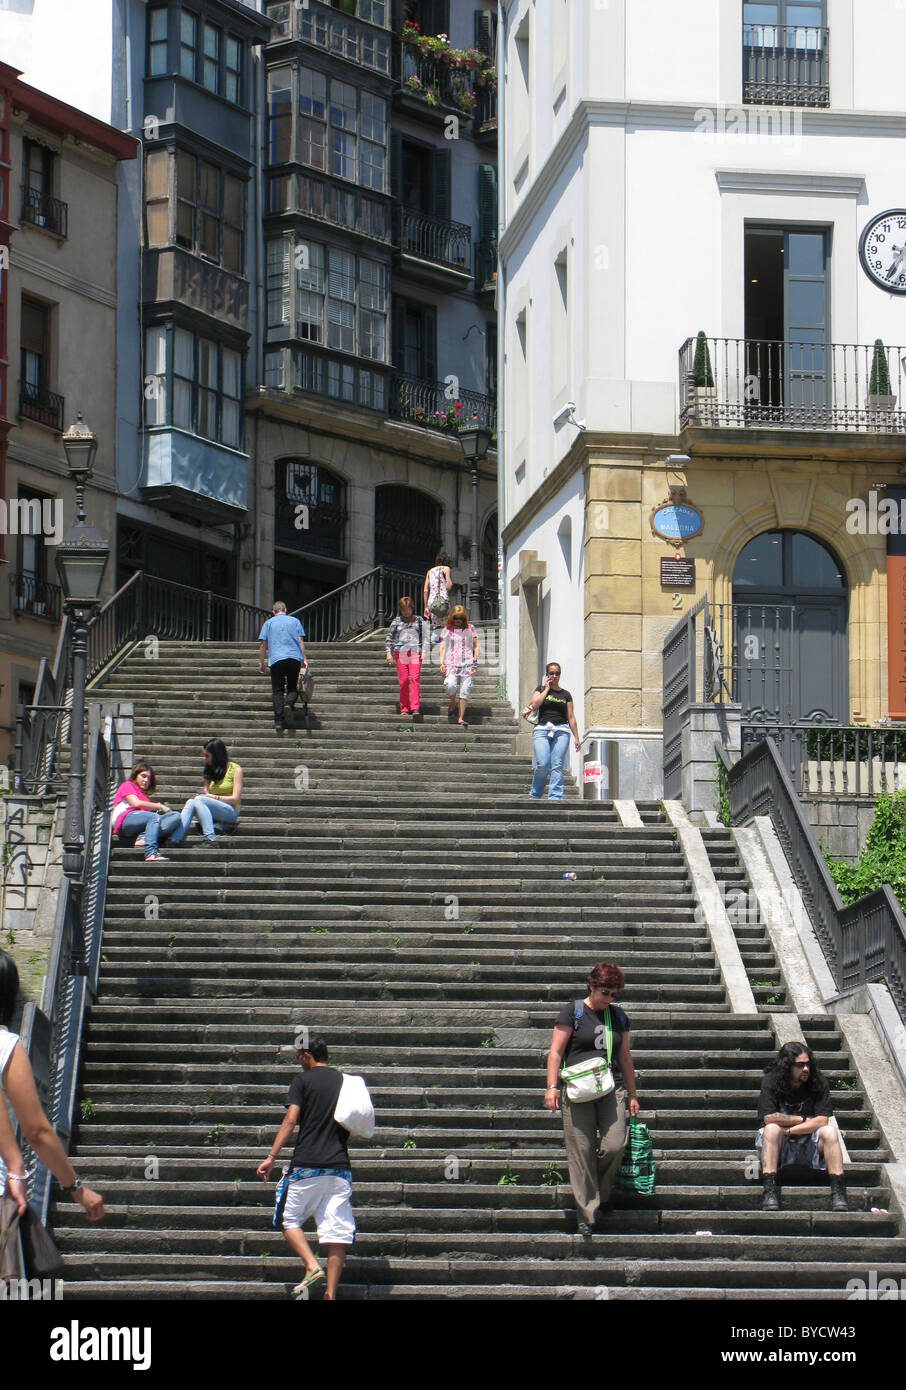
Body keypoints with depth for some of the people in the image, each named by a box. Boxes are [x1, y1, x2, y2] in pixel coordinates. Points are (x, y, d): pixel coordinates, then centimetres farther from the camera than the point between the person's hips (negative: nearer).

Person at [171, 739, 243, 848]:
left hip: (231, 812, -5)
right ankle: (175, 838, -43)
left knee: (199, 800, -30)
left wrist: (212, 796, -11)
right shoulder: (211, 771, 19)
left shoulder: (235, 769, 0)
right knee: (191, 802, -24)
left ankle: (211, 839, -43)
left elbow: (235, 799, -6)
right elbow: (206, 791, 13)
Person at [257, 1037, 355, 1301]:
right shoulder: (346, 1081, 13)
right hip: (339, 1167, 4)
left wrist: (272, 1157, -10)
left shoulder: (303, 1080, -1)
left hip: (306, 1164, -4)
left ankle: (312, 1266, -9)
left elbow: (290, 1120, -10)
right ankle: (330, 1293, -4)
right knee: (337, 1230, 2)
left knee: (287, 1218, 11)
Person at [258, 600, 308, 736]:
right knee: (292, 688, 12)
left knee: (278, 690, 3)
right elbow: (300, 641, 6)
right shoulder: (295, 621, 14)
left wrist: (261, 663, 12)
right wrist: (304, 659, 7)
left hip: (276, 659, 0)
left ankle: (278, 721, -8)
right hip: (294, 657, 1)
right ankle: (289, 704, -21)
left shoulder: (269, 623, 13)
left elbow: (263, 645, 8)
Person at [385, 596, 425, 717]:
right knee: (403, 681, -1)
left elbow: (422, 637, 14)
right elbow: (389, 636, 10)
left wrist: (423, 651, 7)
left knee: (414, 678, -14)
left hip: (415, 652, -1)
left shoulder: (418, 621, 9)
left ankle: (415, 707, -18)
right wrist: (389, 652, 3)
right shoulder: (397, 621, 7)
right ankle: (404, 708, 7)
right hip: (400, 652, 1)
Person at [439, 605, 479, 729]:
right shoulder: (448, 630, 11)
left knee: (464, 691, -6)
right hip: (451, 663, -1)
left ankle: (461, 718, 0)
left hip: (467, 664, 1)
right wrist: (442, 663, 1)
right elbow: (442, 647, 11)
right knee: (450, 685, -25)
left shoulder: (470, 629, 12)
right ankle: (452, 705, 4)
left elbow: (475, 646, 17)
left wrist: (475, 658, 2)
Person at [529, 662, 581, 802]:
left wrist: (576, 737, 10)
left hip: (561, 730, 2)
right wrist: (546, 688, 1)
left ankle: (555, 795, -10)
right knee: (542, 764, -14)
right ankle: (536, 794, 3)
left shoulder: (565, 694, 16)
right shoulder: (541, 689, 13)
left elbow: (571, 717, 15)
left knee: (557, 766, -9)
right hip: (542, 729, -1)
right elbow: (535, 704, -6)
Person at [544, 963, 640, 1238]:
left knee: (614, 1145, -11)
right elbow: (555, 1052, -1)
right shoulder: (572, 1012, 2)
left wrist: (632, 1094, 20)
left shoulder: (618, 1016, 16)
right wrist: (552, 1086, -11)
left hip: (611, 1089, 3)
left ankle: (601, 1192, 17)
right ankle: (587, 1213, 1)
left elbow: (625, 1058, 22)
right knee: (581, 1150, -5)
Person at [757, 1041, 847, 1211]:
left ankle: (838, 1191, -31)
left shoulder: (818, 1082, -5)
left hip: (809, 1144, 1)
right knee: (772, 1129, -32)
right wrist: (805, 1119, -13)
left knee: (830, 1131, -25)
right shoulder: (771, 1081, -9)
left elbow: (822, 1120, -13)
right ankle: (769, 1190, -40)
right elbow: (769, 1118, -19)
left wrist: (789, 1129, -21)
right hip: (778, 1146, -1)